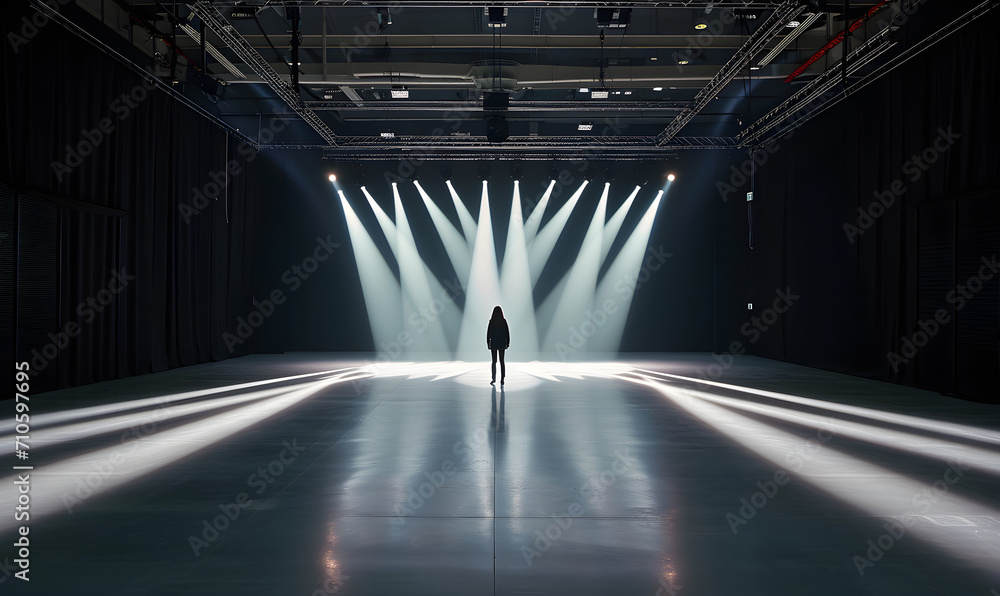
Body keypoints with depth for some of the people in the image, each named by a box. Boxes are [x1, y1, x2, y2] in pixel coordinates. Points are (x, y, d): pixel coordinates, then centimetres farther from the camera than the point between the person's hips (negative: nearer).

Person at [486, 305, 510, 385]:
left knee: (494, 362, 6)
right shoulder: (504, 321, -4)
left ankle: (494, 379, 4)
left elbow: (488, 333, -6)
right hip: (502, 343, 1)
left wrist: (488, 343, 2)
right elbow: (507, 333, -1)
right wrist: (507, 342, 7)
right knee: (502, 361, 5)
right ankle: (502, 379, 0)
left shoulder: (491, 321, -8)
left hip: (493, 343, -1)